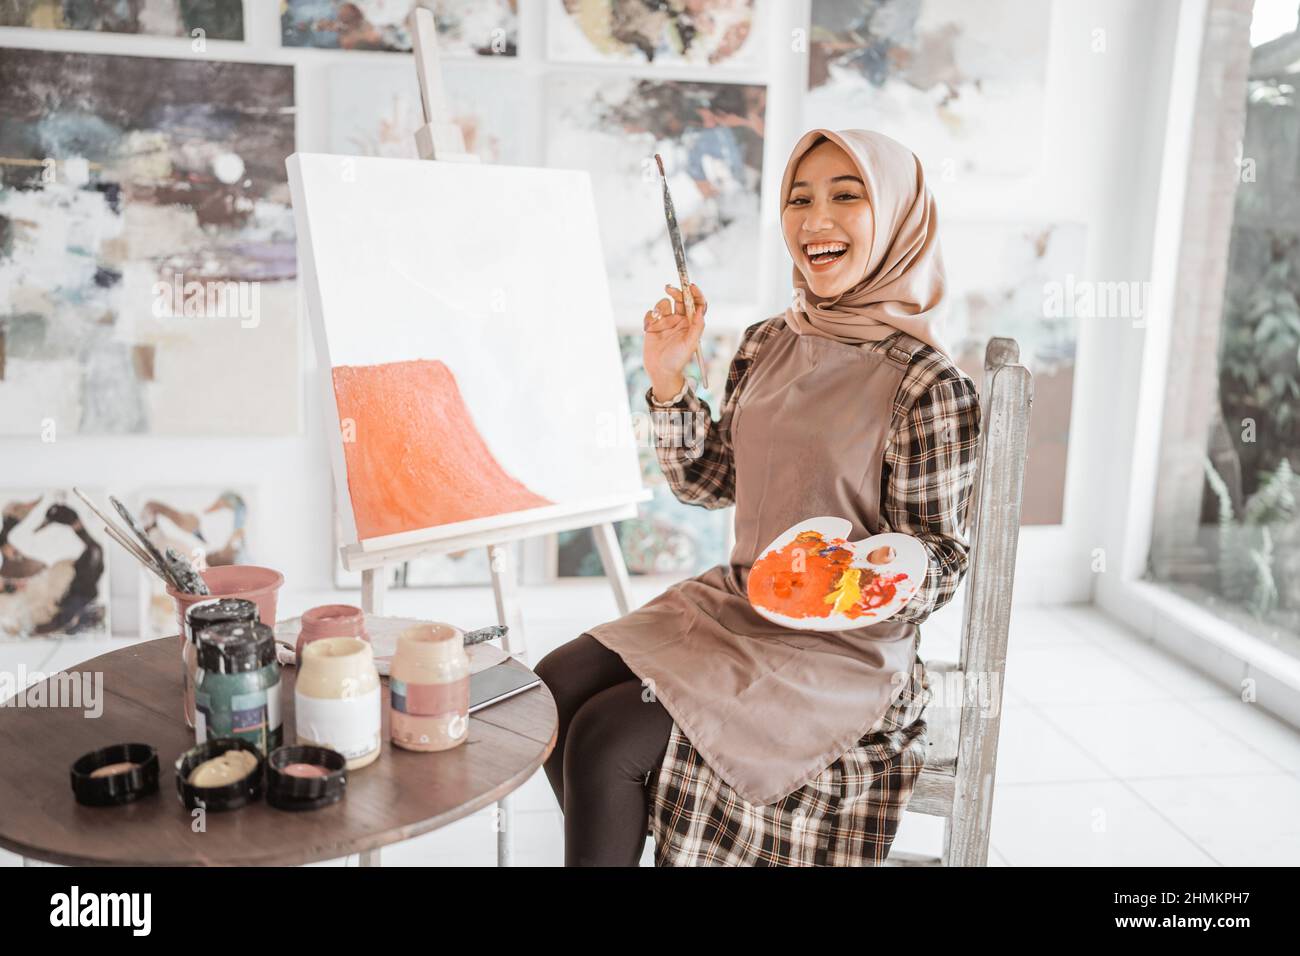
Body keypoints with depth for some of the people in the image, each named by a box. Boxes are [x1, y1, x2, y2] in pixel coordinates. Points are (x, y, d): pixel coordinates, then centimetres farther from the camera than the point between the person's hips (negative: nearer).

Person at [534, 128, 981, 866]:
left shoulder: (930, 386, -15)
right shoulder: (766, 345, 4)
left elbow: (943, 560, -10)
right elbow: (711, 481, 11)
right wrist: (669, 379, -3)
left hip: (843, 646, -6)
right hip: (736, 602, 7)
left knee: (607, 738, -19)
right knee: (552, 689, -5)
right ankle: (624, 845, 15)